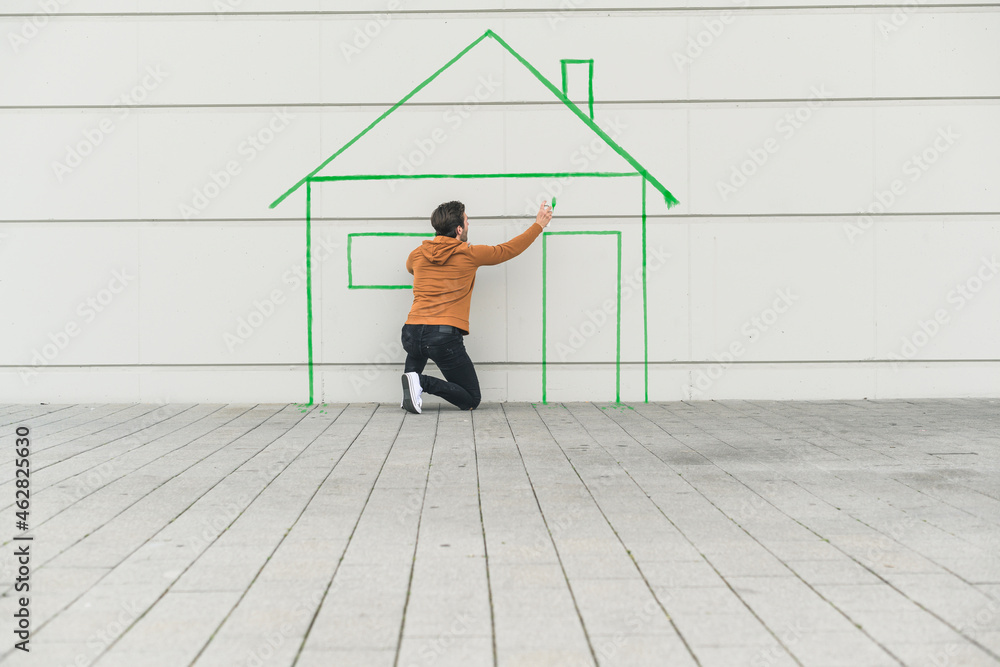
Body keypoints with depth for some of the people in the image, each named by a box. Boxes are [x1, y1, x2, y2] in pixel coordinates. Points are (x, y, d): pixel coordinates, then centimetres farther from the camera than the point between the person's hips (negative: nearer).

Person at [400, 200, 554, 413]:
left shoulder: (418, 254, 10)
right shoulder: (469, 255, 0)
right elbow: (510, 249, 13)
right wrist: (539, 224, 25)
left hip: (411, 335, 5)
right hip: (445, 337, -4)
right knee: (471, 401, 8)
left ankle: (411, 372, 13)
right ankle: (424, 382, -16)